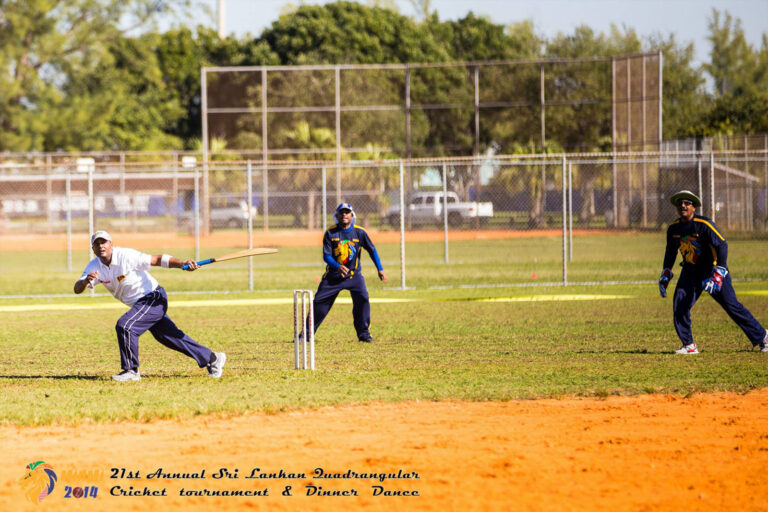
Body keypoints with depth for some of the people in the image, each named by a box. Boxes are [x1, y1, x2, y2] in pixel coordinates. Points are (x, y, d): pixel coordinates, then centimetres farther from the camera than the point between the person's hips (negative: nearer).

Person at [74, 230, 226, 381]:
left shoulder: (126, 256, -21)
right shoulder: (94, 267, -3)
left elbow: (156, 260, -22)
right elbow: (77, 289, -11)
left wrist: (183, 264, -35)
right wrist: (86, 281, -35)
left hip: (154, 298, -8)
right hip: (140, 304, 8)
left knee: (124, 326, -23)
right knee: (170, 336, 15)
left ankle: (131, 370, -11)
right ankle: (211, 358, 28)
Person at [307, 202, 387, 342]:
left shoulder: (359, 232, -6)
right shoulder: (330, 233, -8)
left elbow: (372, 250, 3)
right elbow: (326, 256, -11)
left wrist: (380, 269, -3)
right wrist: (338, 267, -29)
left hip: (354, 274, 0)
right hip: (333, 275, 0)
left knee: (362, 298, -19)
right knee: (319, 301, -1)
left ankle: (364, 333, -6)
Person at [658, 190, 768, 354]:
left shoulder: (704, 224, -19)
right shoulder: (673, 228, 0)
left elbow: (722, 245, -23)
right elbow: (670, 252, 18)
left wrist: (718, 274, -31)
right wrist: (666, 274, 12)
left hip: (712, 269, -5)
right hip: (690, 272, 5)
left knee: (732, 306, -8)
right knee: (679, 305, -10)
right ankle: (688, 345, 0)